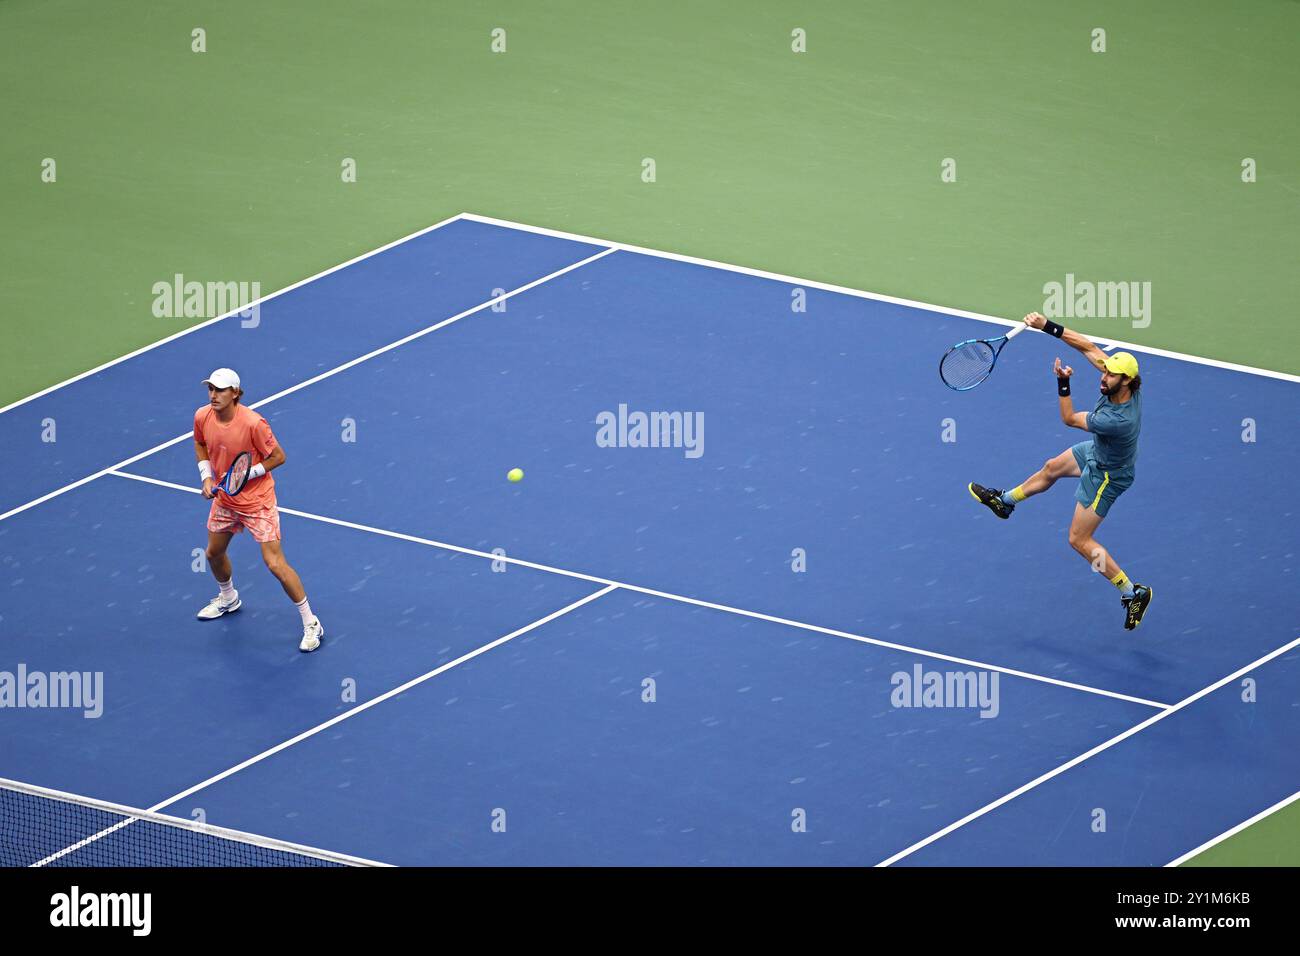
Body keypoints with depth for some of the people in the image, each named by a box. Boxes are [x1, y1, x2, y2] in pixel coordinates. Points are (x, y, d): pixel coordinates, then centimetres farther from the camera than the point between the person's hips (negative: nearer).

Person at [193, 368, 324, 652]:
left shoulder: (253, 423, -29)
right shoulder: (203, 417, -11)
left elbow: (278, 457, -17)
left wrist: (247, 474, -24)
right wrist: (206, 476, -3)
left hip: (257, 501, -7)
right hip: (224, 499, 7)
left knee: (275, 563, -10)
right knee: (214, 553, 23)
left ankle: (310, 624, 1)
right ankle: (228, 599, 55)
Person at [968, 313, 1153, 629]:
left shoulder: (1118, 420, -45)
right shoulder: (1123, 380, -26)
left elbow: (1070, 419, -28)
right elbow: (1088, 347, -16)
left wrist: (1063, 383, -31)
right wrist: (1048, 326, -20)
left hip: (1106, 476, -9)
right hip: (1095, 451, 9)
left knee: (1080, 540, 2)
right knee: (1051, 468, 31)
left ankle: (1133, 593, 10)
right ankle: (1005, 501, 59)